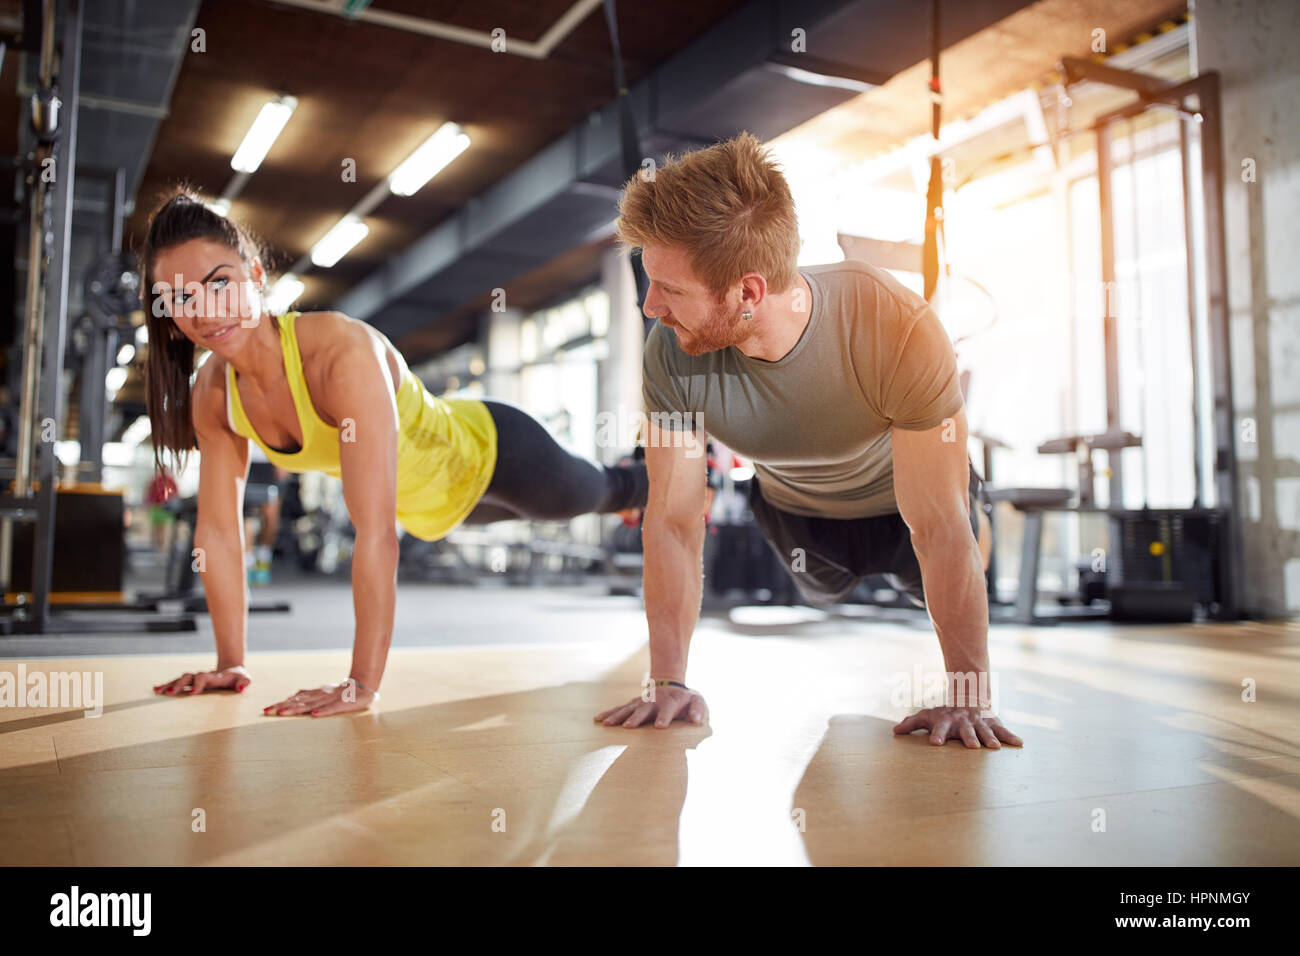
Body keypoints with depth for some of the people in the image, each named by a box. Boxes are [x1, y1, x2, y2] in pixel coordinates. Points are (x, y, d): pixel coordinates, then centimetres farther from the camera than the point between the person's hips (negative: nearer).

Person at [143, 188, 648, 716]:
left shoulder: (343, 353, -44)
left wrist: (363, 683, -46)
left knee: (601, 490, 26)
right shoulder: (211, 395, -22)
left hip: (492, 452, -7)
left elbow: (376, 532, -47)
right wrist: (230, 663, -13)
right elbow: (218, 529, -13)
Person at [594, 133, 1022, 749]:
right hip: (792, 508, 2)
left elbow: (938, 525, -35)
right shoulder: (670, 351, -33)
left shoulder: (898, 329, -41)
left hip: (902, 502, -2)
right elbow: (673, 520, -23)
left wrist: (969, 699, -33)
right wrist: (668, 682, -26)